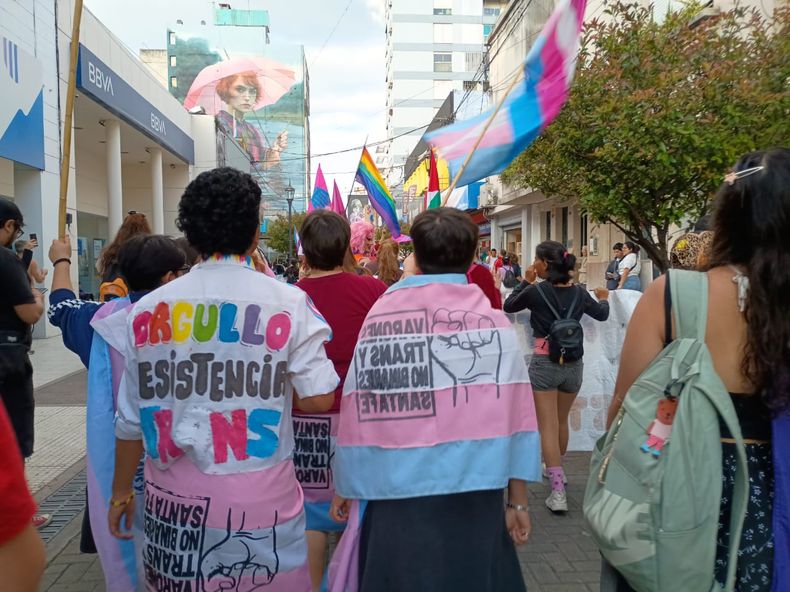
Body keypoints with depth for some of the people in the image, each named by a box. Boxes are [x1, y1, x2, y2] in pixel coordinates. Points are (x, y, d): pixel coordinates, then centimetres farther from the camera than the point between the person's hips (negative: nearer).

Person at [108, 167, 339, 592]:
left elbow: (130, 417, 7)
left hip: (172, 495, 3)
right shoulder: (287, 302, -9)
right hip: (259, 496, -2)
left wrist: (121, 490, 20)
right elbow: (319, 399, -7)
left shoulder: (147, 308, 0)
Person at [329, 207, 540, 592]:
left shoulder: (378, 316, -5)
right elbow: (513, 415, -5)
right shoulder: (492, 322, -5)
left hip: (393, 493, 1)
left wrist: (345, 487, 11)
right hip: (468, 494, 0)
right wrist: (518, 501, 4)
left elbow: (357, 412, -1)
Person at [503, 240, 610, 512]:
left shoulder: (535, 291, -12)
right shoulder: (578, 292, 2)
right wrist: (603, 299, 41)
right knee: (562, 421, 22)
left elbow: (508, 307, 5)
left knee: (548, 427, -2)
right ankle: (556, 470, 42)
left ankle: (558, 492, -7)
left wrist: (526, 282, 13)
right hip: (573, 363, 5)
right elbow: (602, 314, 20)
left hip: (545, 363, -5)